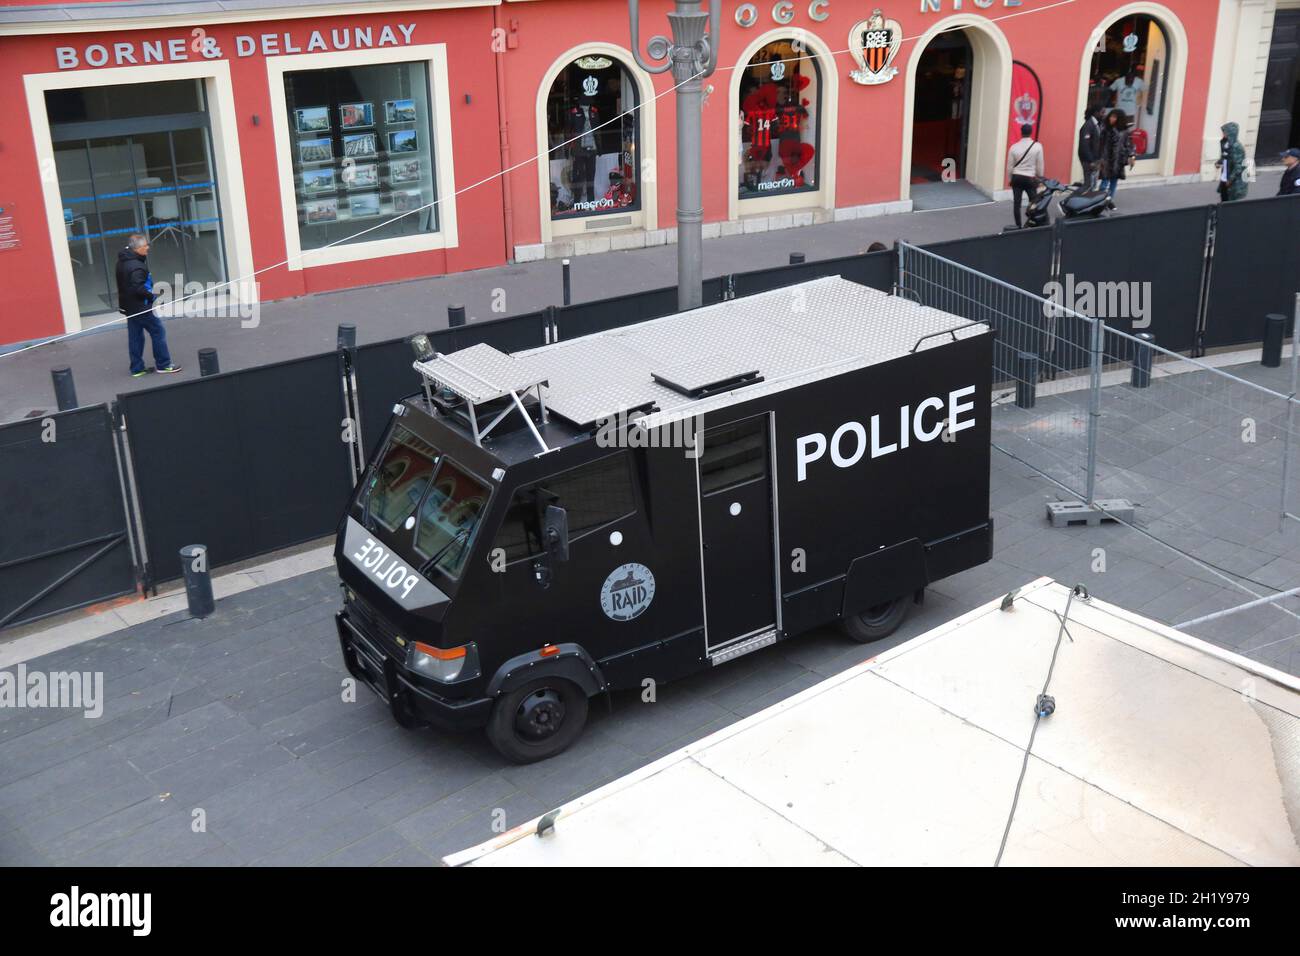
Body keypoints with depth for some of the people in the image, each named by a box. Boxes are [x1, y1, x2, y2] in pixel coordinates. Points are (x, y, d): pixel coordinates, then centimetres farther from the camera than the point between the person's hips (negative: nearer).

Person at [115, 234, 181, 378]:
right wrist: (153, 297, -18)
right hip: (141, 307, -9)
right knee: (158, 332, 2)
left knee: (135, 337, 13)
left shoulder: (122, 261, 9)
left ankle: (137, 368, 18)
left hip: (129, 307, 10)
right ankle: (163, 365, 8)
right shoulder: (136, 266, -23)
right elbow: (138, 288, -28)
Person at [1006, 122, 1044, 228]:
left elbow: (1009, 166, 3)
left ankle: (1018, 226, 10)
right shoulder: (1037, 146, -8)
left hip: (1016, 177, 2)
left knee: (1016, 203, 7)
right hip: (1030, 178, -2)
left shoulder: (1014, 147, -3)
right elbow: (1040, 165, -2)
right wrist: (1040, 177, 13)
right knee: (1034, 202, 11)